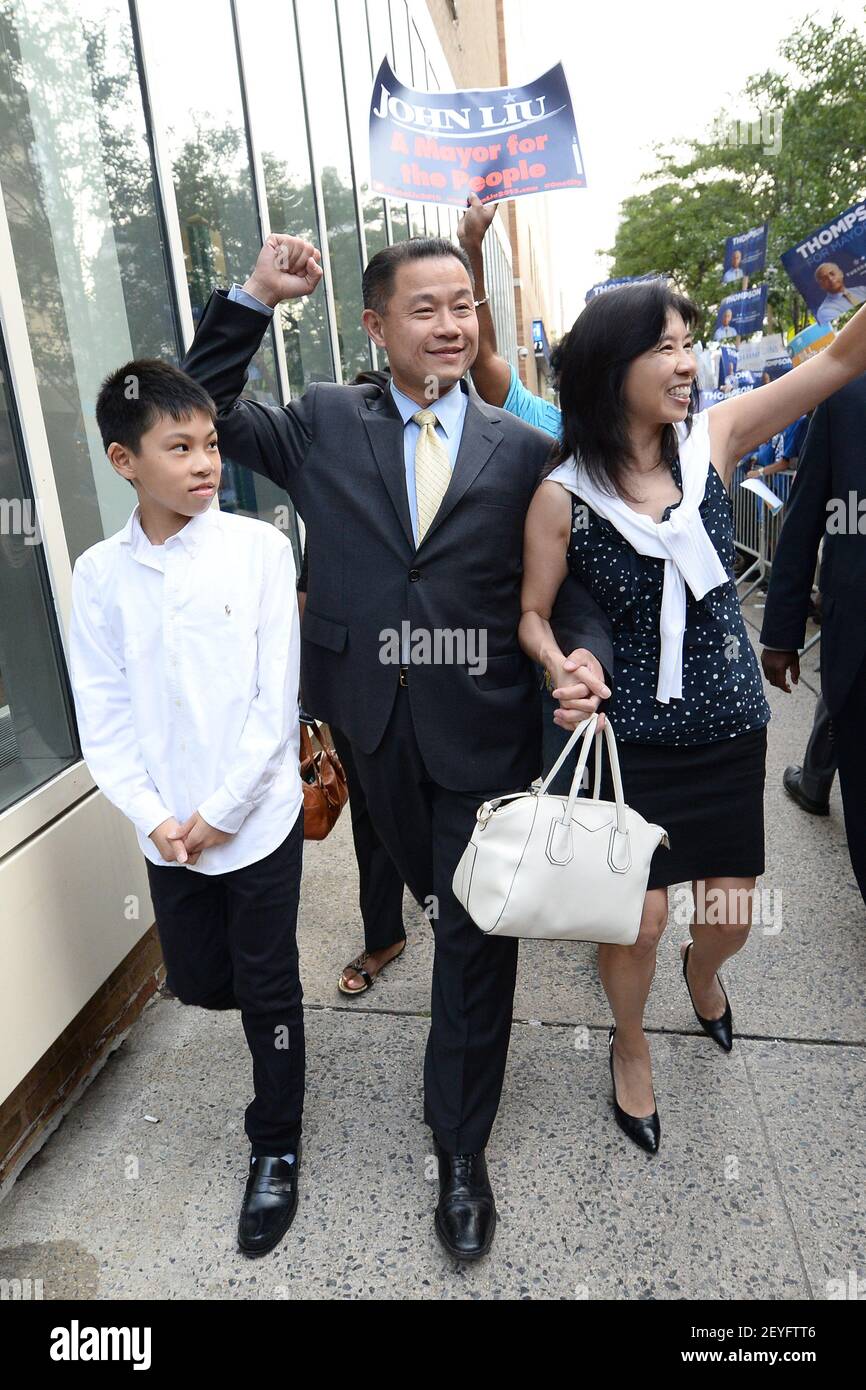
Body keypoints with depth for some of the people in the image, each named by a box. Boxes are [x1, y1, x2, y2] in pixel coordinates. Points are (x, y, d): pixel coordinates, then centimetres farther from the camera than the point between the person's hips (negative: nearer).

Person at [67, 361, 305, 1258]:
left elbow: (276, 700, -10)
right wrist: (154, 818, -9)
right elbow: (104, 715, 0)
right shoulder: (99, 572, -1)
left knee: (268, 988, 7)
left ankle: (275, 1152, 29)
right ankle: (270, 1011, 52)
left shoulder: (260, 549, -9)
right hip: (167, 831, 3)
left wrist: (221, 813, -12)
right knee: (198, 982, 18)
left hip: (257, 816, -3)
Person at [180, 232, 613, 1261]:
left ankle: (461, 1153, 26)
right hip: (373, 724, 2)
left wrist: (582, 657, -21)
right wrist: (252, 299, -1)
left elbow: (565, 584, 0)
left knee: (475, 939, 6)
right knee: (432, 894, 24)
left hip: (483, 733, -1)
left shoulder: (522, 450, 1)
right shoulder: (325, 425, 4)